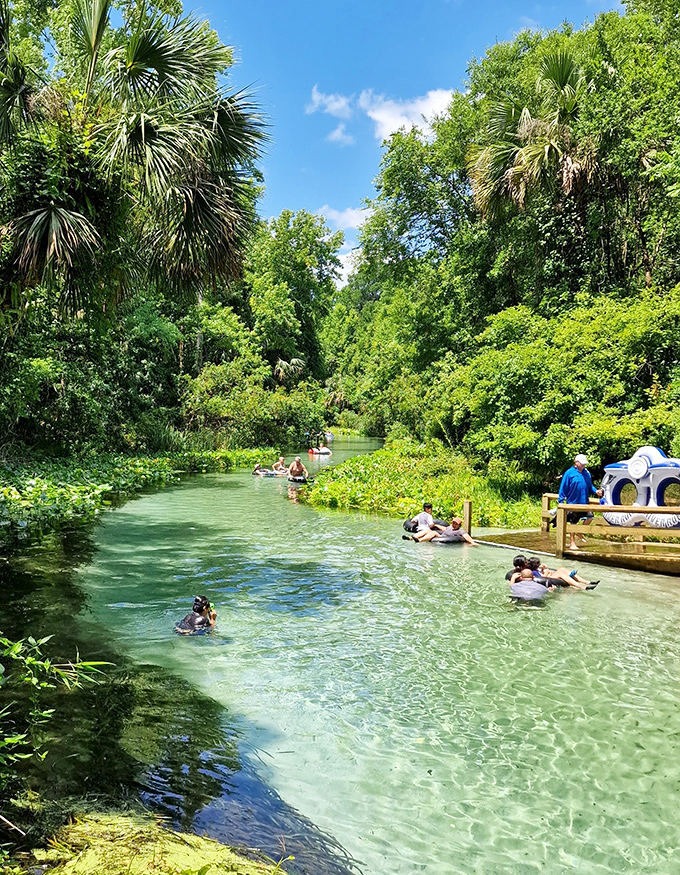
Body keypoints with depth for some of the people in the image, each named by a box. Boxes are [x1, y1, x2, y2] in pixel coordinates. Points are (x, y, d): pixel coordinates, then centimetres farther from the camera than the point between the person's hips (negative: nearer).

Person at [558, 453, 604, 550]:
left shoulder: (587, 473, 6)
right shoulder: (569, 473, -10)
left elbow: (590, 486, 15)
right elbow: (563, 488, -10)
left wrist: (596, 491, -4)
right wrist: (560, 501, -12)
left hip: (584, 503, 5)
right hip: (573, 503, -5)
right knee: (573, 523, 4)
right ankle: (572, 543, 16)